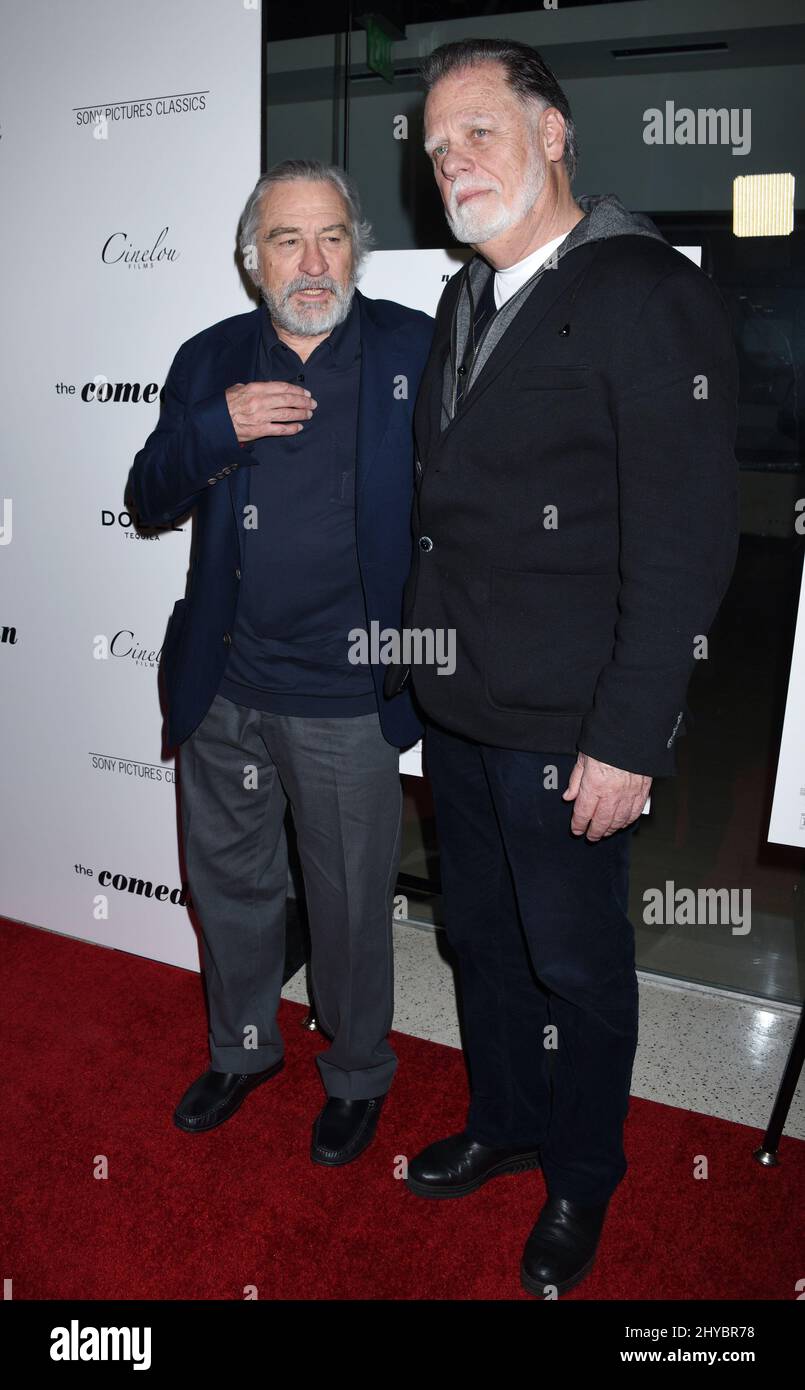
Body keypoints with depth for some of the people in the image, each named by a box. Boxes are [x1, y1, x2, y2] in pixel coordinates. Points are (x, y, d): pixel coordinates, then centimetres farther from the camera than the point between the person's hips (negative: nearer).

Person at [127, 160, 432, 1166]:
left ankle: (357, 1073, 39)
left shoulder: (416, 350, -3)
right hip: (220, 691, 4)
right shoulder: (209, 360, 6)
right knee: (229, 883, 20)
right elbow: (149, 501, 4)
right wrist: (217, 427, -14)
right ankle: (241, 1048, 46)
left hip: (347, 702, -3)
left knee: (350, 906, 12)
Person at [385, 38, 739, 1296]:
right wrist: (412, 662, 12)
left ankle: (581, 1179, 36)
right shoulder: (464, 302, 13)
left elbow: (686, 542, -17)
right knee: (482, 939, 20)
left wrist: (629, 740, -19)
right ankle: (503, 1127, 45)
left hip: (567, 730, -7)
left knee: (577, 963, 11)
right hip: (457, 710, 7)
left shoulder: (650, 296, -12)